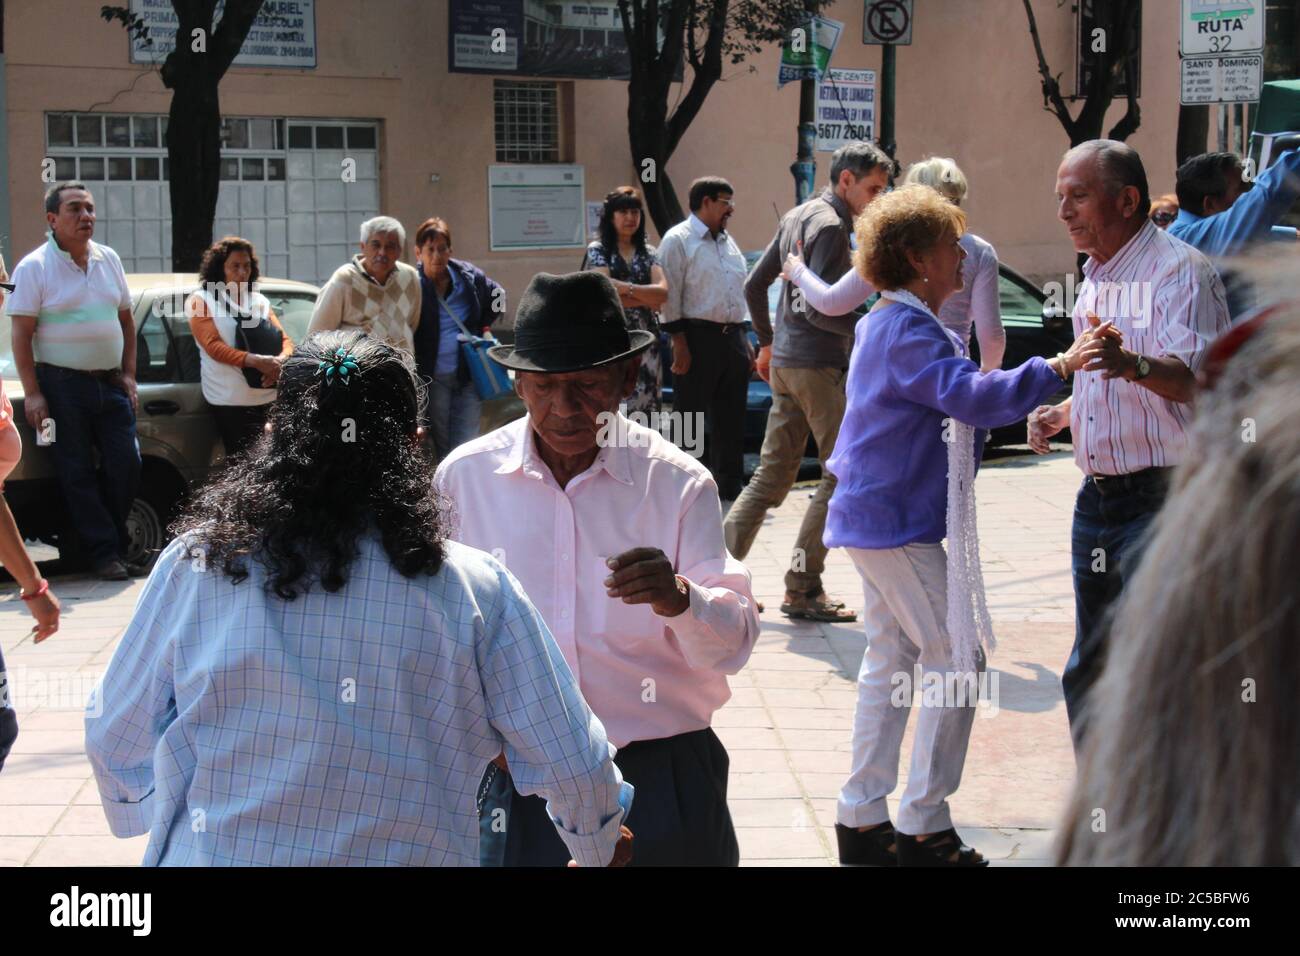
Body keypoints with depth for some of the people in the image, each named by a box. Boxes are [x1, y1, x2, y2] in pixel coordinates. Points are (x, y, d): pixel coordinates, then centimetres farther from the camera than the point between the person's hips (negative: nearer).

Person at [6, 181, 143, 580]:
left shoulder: (108, 259, 10)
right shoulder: (34, 267, -6)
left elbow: (125, 320, 16)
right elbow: (21, 334, -9)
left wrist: (128, 374, 7)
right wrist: (32, 393, -14)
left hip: (110, 382, 5)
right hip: (62, 385, -5)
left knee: (126, 465, 2)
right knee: (78, 473, -1)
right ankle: (105, 553, 5)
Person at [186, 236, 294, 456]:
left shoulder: (259, 301, 18)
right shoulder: (201, 301, 4)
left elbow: (284, 340, 12)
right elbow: (213, 346, -9)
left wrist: (280, 361, -13)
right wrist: (255, 361, -24)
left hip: (268, 396, 4)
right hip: (230, 400, -4)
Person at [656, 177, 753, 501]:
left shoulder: (728, 242, 19)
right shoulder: (678, 240, -5)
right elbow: (670, 295, -11)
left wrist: (745, 343, 18)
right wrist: (680, 344, -17)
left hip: (733, 339, 8)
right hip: (699, 337, -8)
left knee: (731, 422, 11)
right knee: (690, 418, -4)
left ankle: (730, 489, 19)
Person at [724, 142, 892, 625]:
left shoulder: (796, 217, 15)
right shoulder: (829, 224, -13)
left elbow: (753, 285, 20)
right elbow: (816, 308, -21)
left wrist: (767, 342, 28)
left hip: (784, 362, 9)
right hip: (818, 365, -9)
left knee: (773, 474, 12)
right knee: (841, 474, -2)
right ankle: (803, 589, -1)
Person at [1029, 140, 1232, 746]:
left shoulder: (1179, 270, -12)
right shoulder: (1097, 277, 17)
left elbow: (1196, 378, -27)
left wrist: (1134, 365, -47)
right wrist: (1060, 413, 10)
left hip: (1161, 497, -9)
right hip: (1097, 500, 9)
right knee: (1090, 673, 15)